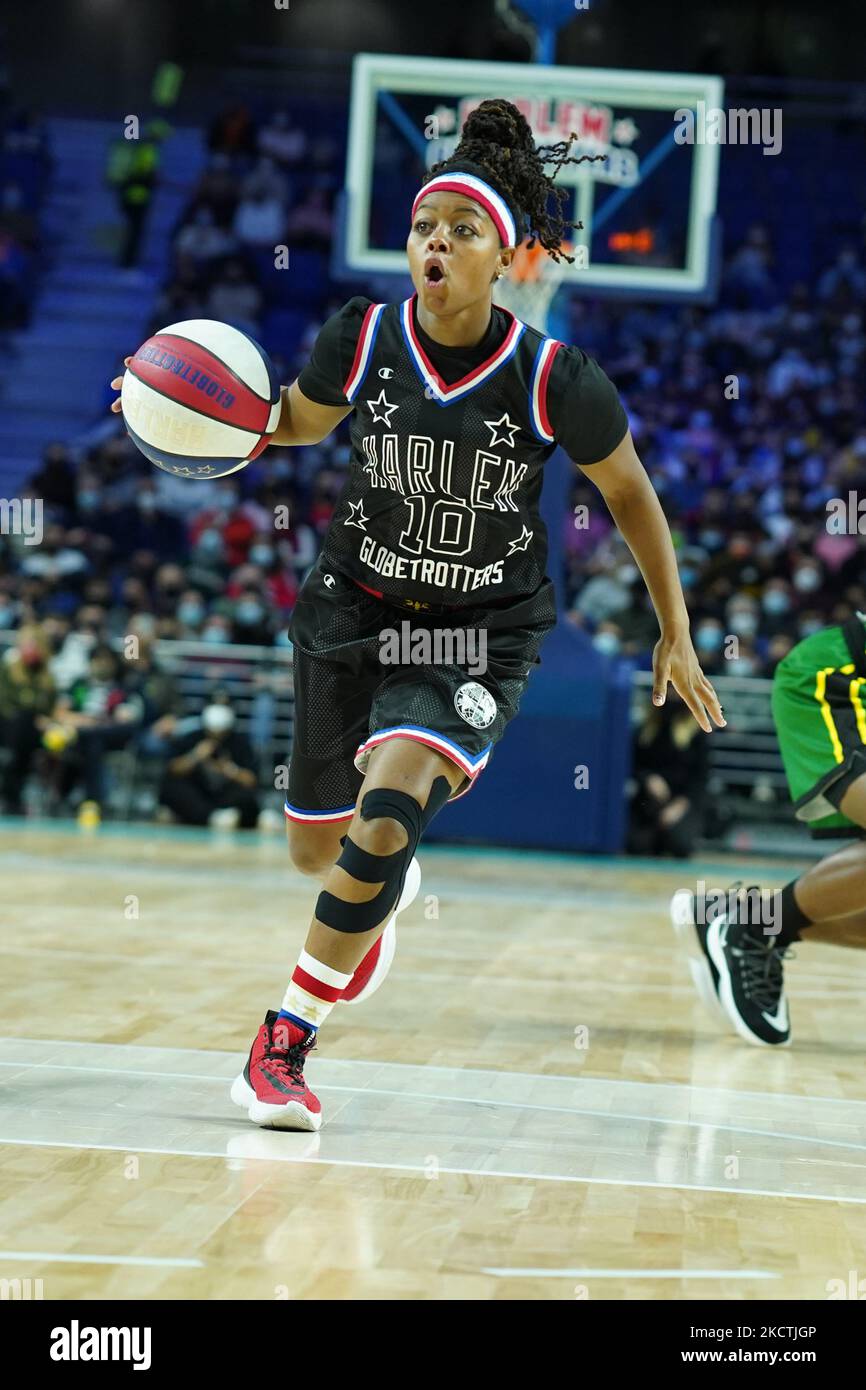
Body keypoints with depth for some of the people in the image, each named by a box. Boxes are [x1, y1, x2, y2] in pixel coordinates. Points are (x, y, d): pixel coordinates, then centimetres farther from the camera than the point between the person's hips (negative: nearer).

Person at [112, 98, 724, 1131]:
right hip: (353, 610, 3)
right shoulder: (362, 339, -14)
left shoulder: (555, 380, -19)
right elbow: (299, 422, 8)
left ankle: (283, 1045, -14)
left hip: (481, 633, -3)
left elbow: (630, 494, -3)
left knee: (389, 808, -27)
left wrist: (676, 633, 3)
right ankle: (385, 888, 56)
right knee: (317, 850, 15)